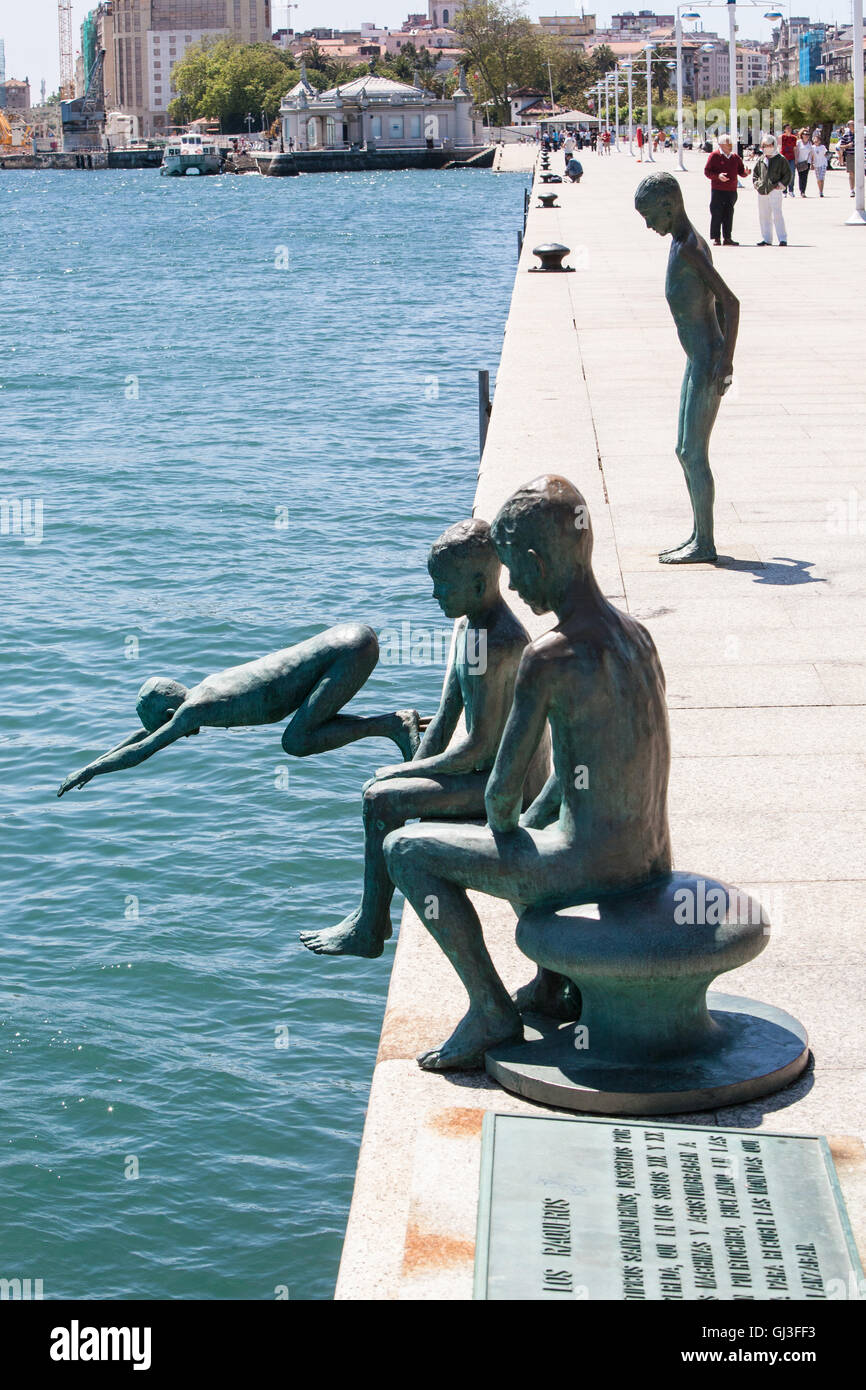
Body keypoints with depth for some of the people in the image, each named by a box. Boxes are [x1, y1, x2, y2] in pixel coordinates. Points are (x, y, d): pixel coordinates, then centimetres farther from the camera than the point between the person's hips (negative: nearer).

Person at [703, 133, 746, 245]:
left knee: (729, 215, 7)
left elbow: (741, 170, 16)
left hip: (731, 190, 5)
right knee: (716, 215, -4)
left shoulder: (735, 157, 13)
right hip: (717, 190, -5)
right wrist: (718, 176, -22)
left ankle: (727, 238, 13)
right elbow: (707, 171, -6)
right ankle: (715, 238, 1)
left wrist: (745, 172, -8)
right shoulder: (715, 155, -2)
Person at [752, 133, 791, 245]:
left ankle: (782, 239, -7)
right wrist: (756, 184, 9)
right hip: (762, 190, 5)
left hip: (775, 190, -5)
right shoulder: (760, 160, 12)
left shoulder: (780, 159, 0)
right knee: (763, 216, 8)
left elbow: (788, 174, 3)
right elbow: (755, 172, 23)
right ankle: (766, 239, 17)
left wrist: (781, 185, -7)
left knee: (777, 215, -10)